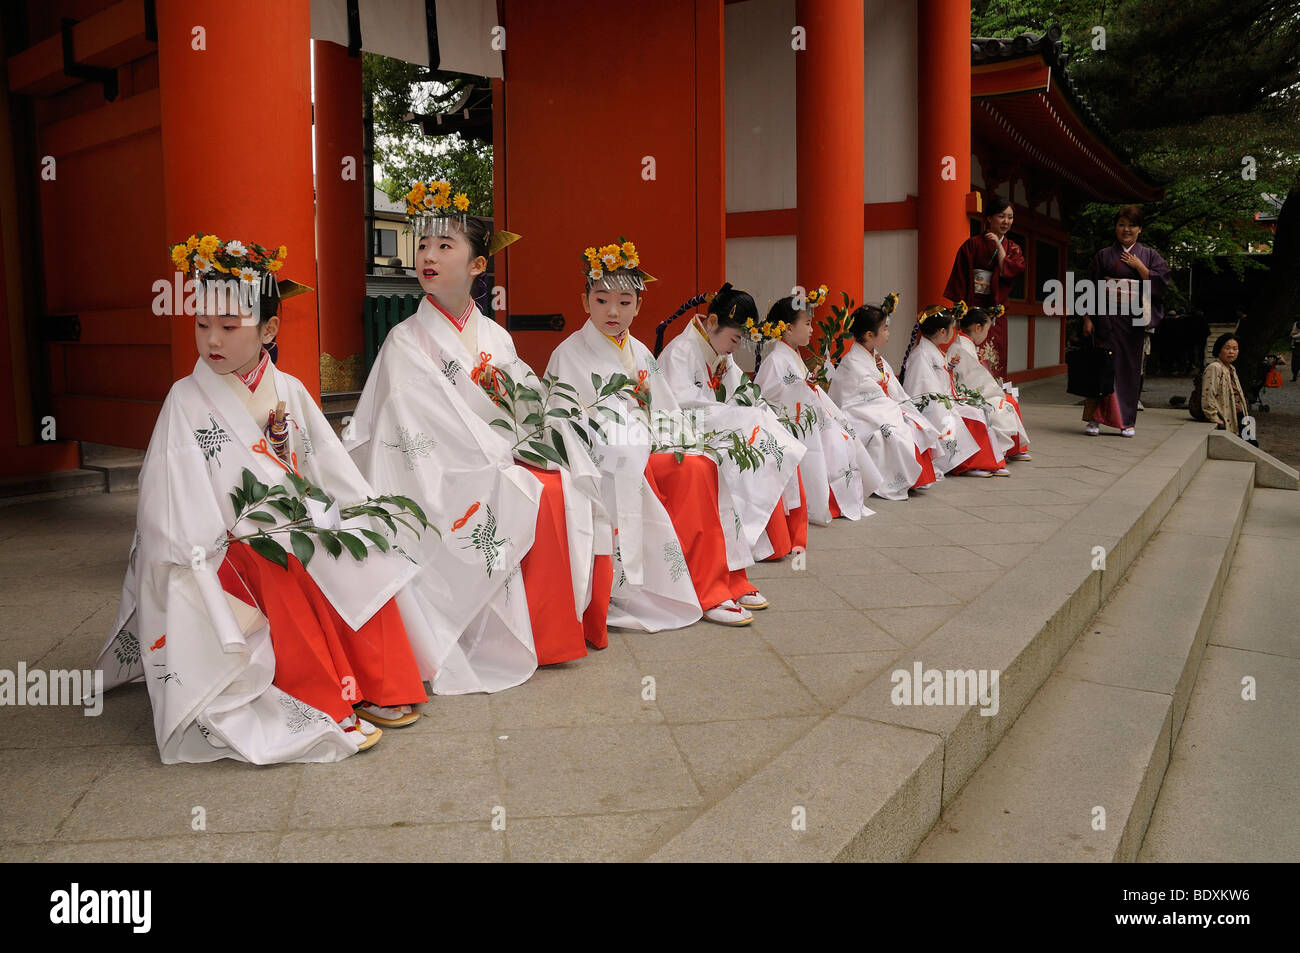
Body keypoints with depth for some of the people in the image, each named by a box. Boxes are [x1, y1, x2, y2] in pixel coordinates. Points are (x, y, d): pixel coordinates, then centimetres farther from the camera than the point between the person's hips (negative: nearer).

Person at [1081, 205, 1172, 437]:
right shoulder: (1103, 256, 10)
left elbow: (1161, 281, -1)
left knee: (1131, 368, 2)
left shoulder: (1150, 255, 12)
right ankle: (1095, 418, -2)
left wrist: (1138, 266, -7)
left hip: (1135, 320, 1)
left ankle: (1127, 421, 9)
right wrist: (1088, 318, -4)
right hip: (1107, 318, -1)